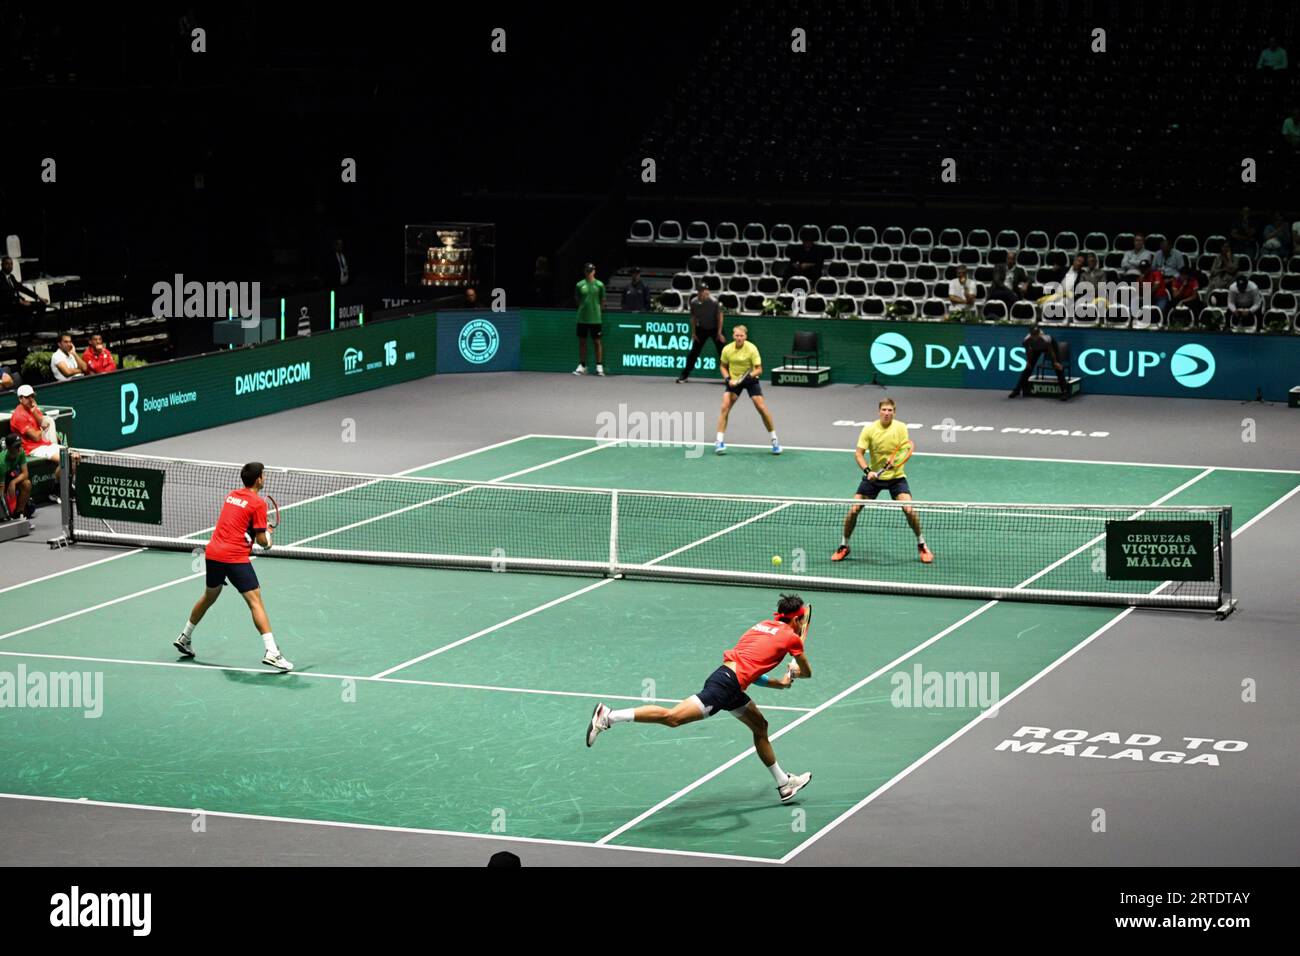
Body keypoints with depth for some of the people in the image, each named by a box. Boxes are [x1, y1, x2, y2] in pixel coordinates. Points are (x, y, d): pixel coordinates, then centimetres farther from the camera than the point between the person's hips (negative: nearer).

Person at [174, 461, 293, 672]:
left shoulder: (232, 495, 15)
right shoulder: (258, 503, -7)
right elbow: (262, 540, -8)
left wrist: (260, 528, 19)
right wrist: (267, 542, 14)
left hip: (213, 552, 7)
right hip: (235, 557, -7)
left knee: (209, 597, 27)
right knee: (255, 601, -11)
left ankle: (184, 638, 42)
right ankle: (271, 652, -22)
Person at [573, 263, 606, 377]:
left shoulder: (599, 285, 0)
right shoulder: (579, 285, 3)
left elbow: (602, 301, 9)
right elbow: (577, 299, 13)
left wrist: (595, 308, 5)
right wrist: (584, 307, 6)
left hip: (595, 319, -2)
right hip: (582, 318, 2)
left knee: (597, 342, 2)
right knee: (582, 341, 6)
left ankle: (599, 367, 7)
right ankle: (582, 366, 14)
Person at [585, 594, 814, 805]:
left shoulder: (763, 625, 24)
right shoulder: (791, 636, 1)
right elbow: (806, 673, 15)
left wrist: (778, 683, 30)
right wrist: (794, 672, 37)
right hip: (726, 684, -9)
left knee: (760, 726, 22)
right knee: (672, 717, -16)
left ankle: (784, 785, 32)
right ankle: (609, 717, -23)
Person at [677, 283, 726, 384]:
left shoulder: (714, 302, -24)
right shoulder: (694, 302, -14)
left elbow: (720, 317, -15)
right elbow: (693, 318, 1)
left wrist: (719, 333, -17)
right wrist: (694, 333, 0)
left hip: (715, 329, -3)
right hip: (701, 329, 3)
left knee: (722, 353, -7)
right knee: (694, 352, 3)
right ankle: (684, 375, 13)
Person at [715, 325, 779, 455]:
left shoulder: (752, 349, -21)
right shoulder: (727, 349, -13)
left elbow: (759, 370, -18)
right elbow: (723, 366, 4)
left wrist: (750, 375, -37)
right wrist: (727, 379, -13)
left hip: (750, 379, -2)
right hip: (733, 380, 2)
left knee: (761, 407, -10)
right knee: (725, 406, -16)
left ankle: (774, 440, 8)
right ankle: (719, 442, -11)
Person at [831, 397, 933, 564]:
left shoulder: (901, 428, -8)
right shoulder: (869, 430, -9)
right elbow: (858, 453, -11)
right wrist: (868, 471, -27)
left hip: (896, 477, -1)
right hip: (874, 476, 1)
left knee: (909, 509, -18)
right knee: (854, 509, -7)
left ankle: (922, 545, 4)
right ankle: (844, 546, 14)